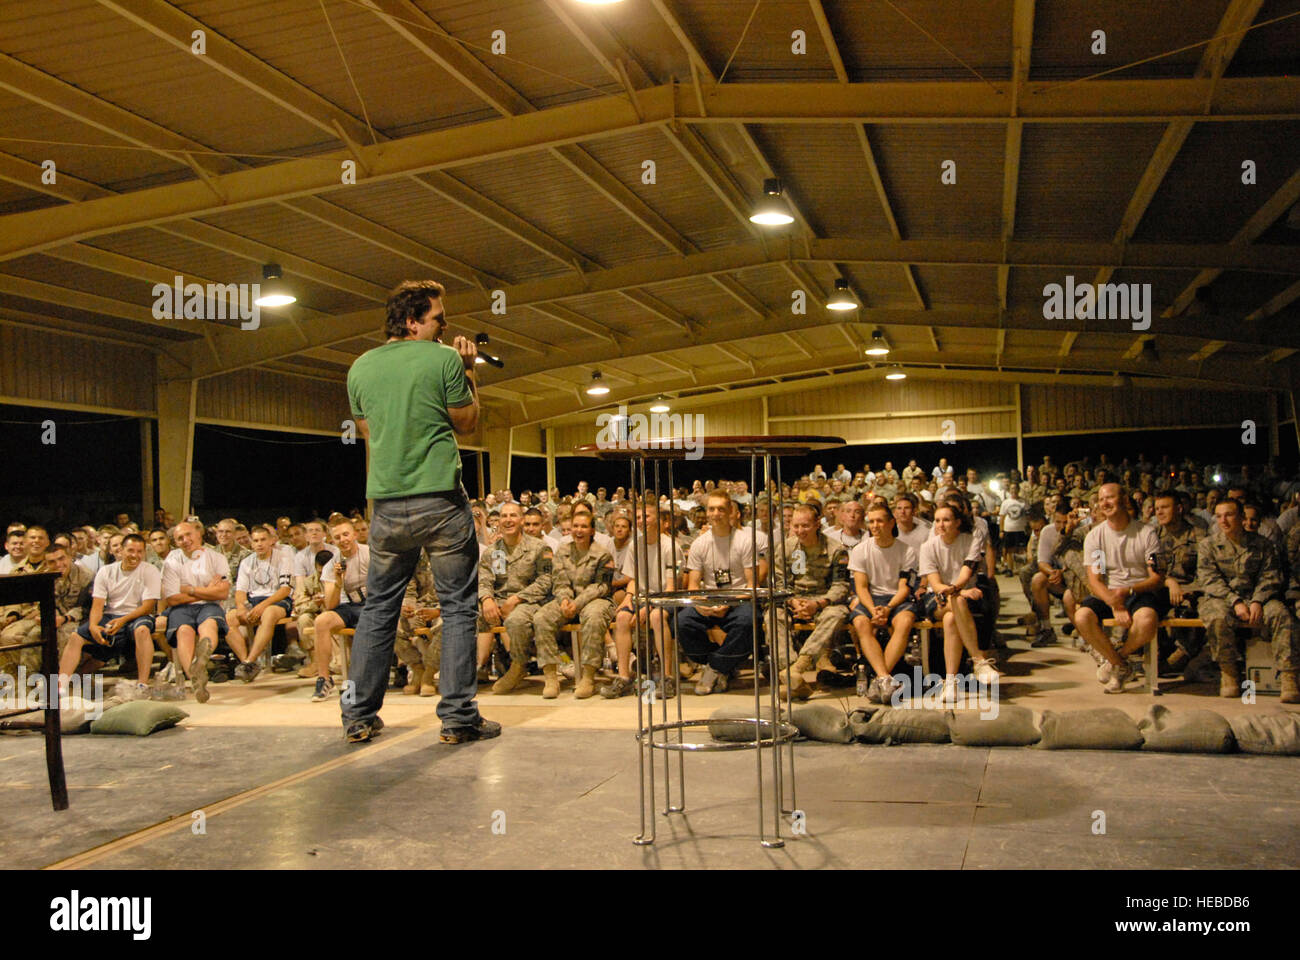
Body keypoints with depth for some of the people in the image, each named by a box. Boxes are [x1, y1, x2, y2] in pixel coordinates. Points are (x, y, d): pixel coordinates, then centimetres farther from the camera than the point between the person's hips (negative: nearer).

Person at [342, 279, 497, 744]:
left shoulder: (361, 367, 8)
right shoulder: (444, 360, -6)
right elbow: (466, 423, 4)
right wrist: (468, 370, 15)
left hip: (387, 505, 5)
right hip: (440, 501, -4)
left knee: (379, 606, 14)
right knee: (457, 606, 4)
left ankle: (359, 715, 18)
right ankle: (457, 717, 5)